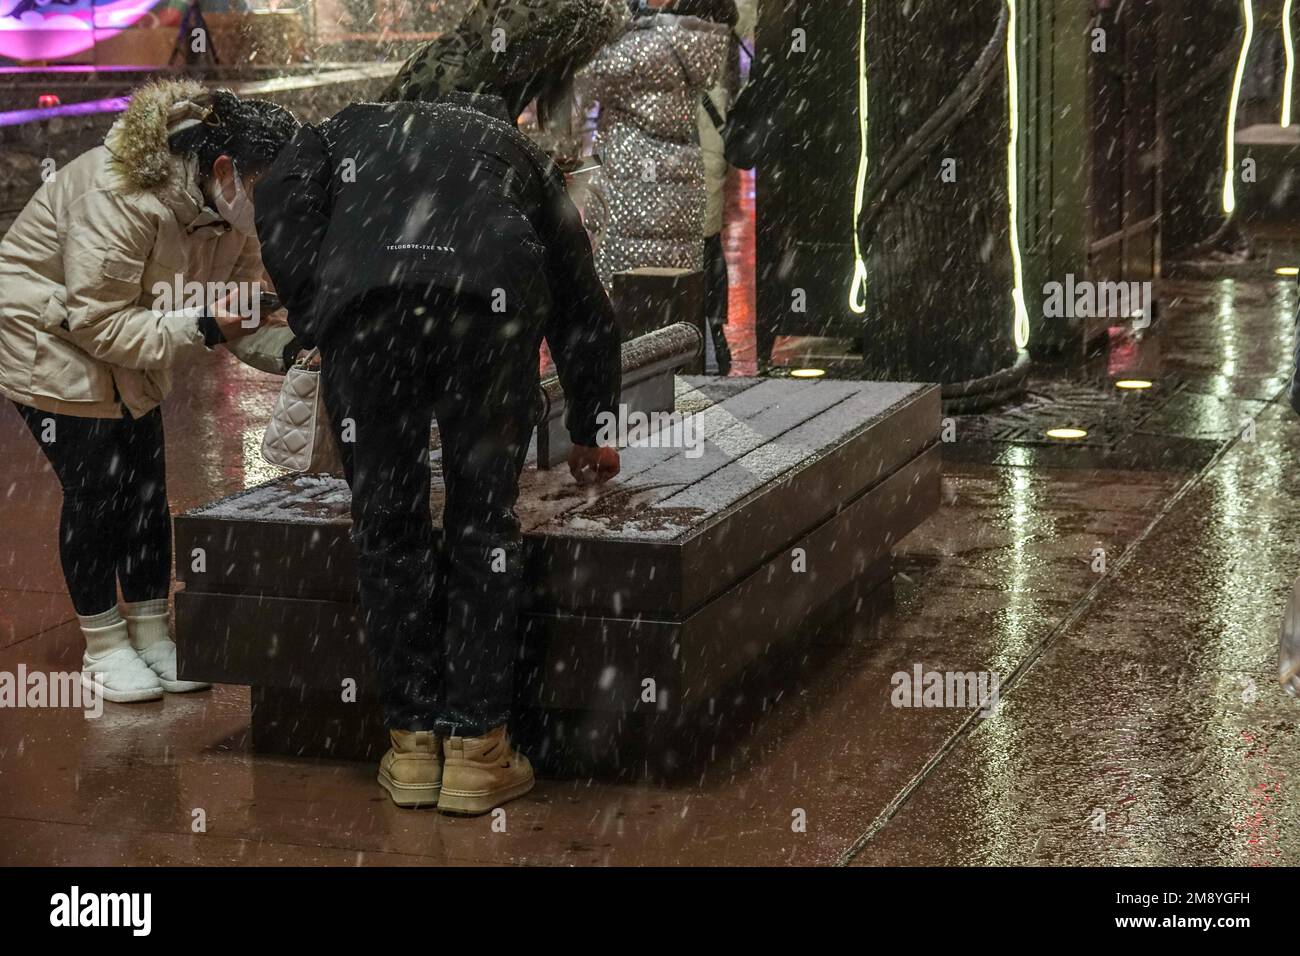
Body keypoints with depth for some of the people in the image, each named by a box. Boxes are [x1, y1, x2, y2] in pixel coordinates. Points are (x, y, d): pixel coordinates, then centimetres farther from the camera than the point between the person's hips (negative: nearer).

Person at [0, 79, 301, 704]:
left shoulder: (228, 213, -8)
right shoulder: (121, 198, -34)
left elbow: (244, 319, -4)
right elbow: (97, 321, -30)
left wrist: (289, 350, -25)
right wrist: (199, 326, -36)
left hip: (128, 354, 8)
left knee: (146, 488, 5)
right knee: (95, 490, -9)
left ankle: (152, 637, 16)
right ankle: (103, 647, 5)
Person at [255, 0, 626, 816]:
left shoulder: (353, 129, 35)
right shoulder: (517, 150, 37)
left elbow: (282, 205, 14)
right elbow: (581, 297, 41)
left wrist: (316, 317, 19)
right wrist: (590, 435, 52)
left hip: (363, 305, 0)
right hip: (490, 303, 0)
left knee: (389, 527, 12)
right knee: (484, 525, 11)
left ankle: (413, 744, 19)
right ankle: (476, 749, 14)